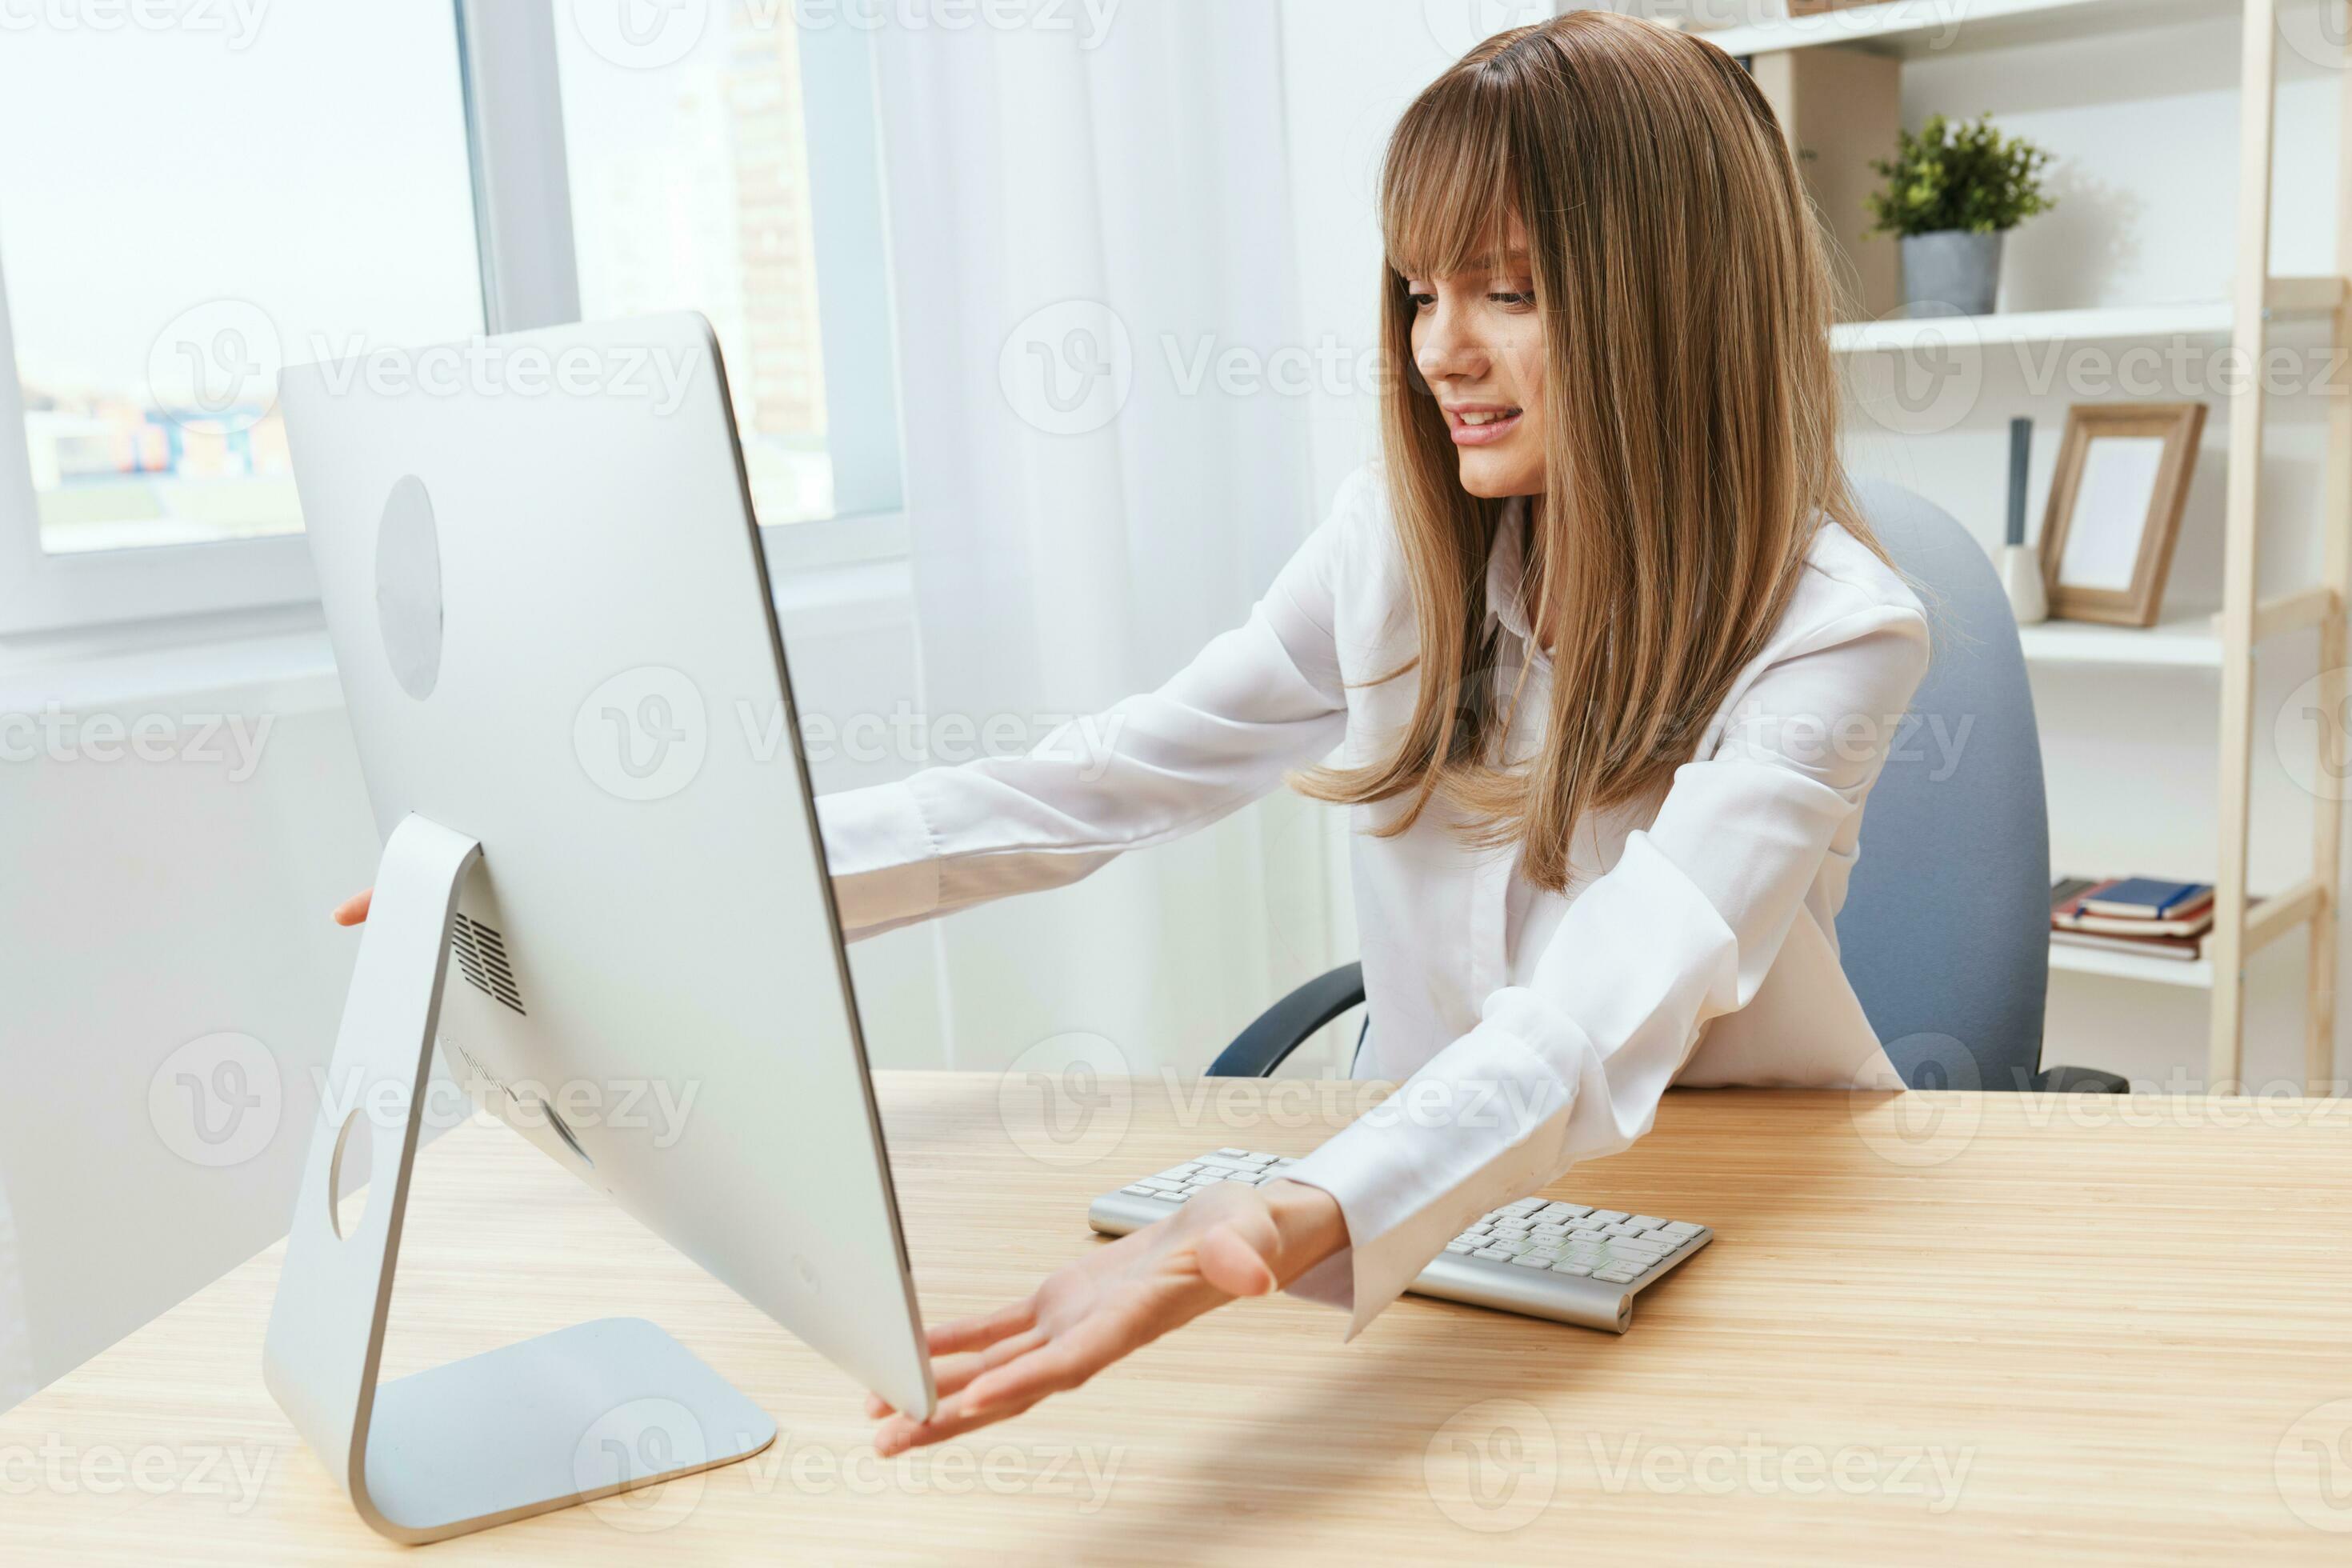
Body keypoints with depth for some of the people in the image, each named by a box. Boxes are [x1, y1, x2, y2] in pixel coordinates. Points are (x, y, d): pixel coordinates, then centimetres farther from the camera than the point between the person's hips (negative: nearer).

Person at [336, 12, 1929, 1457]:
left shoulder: (1832, 628, -19)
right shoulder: (1404, 540, -5)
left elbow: (1617, 1002, -34)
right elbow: (1085, 790, -5)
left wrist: (1295, 1220, -53)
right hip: (1440, 1189, 3)